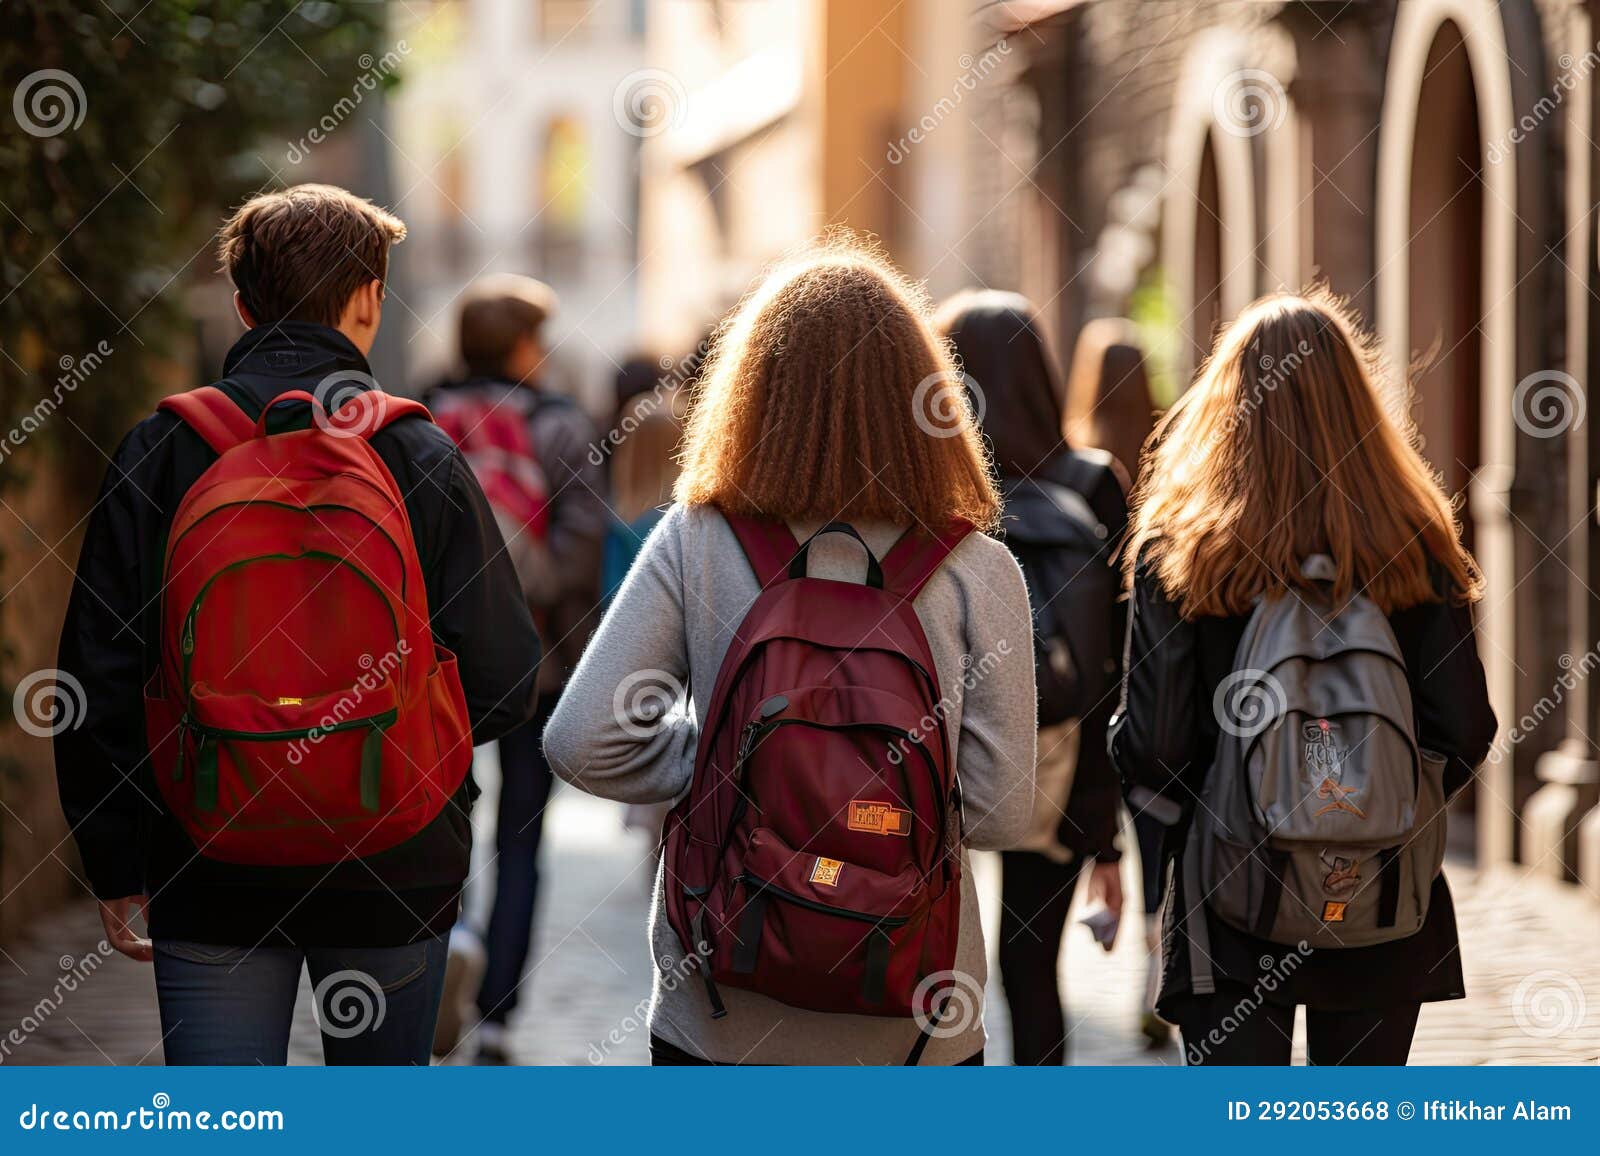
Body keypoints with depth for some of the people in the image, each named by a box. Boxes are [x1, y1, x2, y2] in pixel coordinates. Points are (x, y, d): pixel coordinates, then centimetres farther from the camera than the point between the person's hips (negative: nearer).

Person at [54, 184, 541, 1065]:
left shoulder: (161, 453, -2)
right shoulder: (422, 459, -5)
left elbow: (99, 672, -1)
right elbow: (503, 683, -6)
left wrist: (113, 860, 8)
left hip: (209, 867, 0)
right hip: (394, 863, 0)